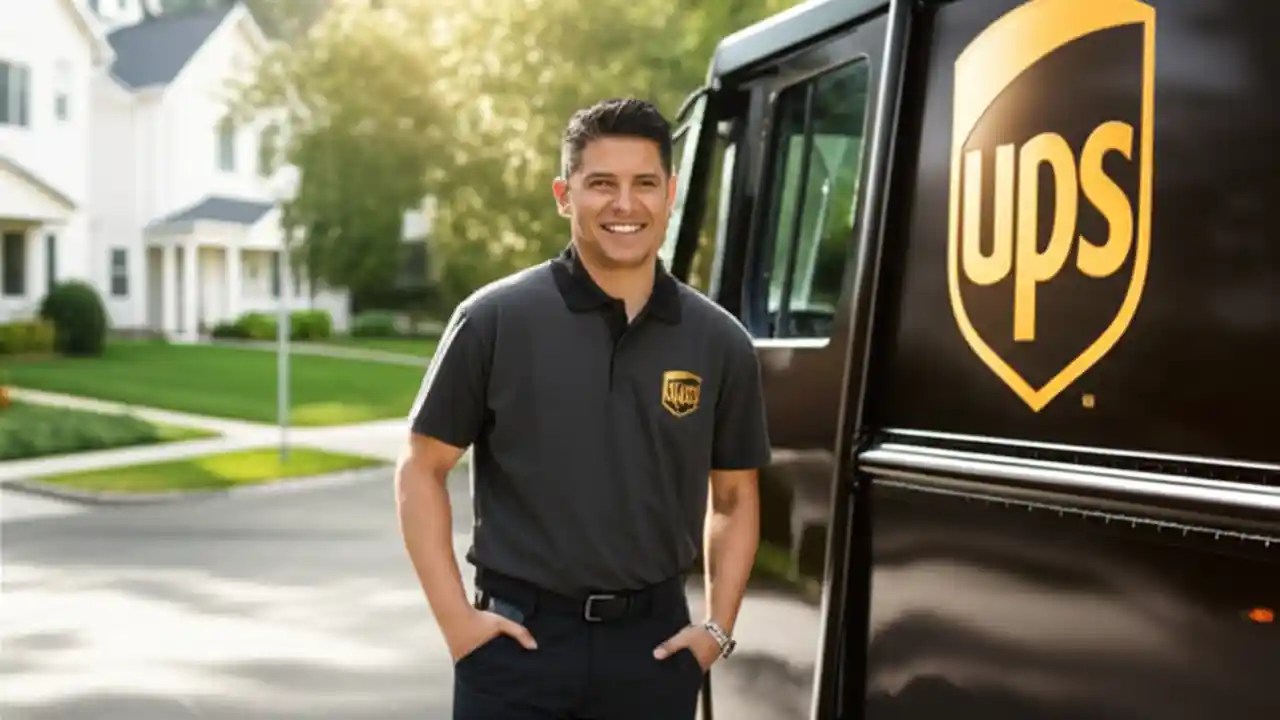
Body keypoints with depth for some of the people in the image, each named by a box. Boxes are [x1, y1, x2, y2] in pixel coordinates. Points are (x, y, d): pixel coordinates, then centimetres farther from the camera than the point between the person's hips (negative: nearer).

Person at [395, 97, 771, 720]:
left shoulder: (720, 342, 3)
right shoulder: (496, 319, -5)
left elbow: (735, 496, 13)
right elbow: (421, 470, 0)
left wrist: (718, 626, 2)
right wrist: (455, 618, -7)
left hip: (654, 643, 3)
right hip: (518, 640, -2)